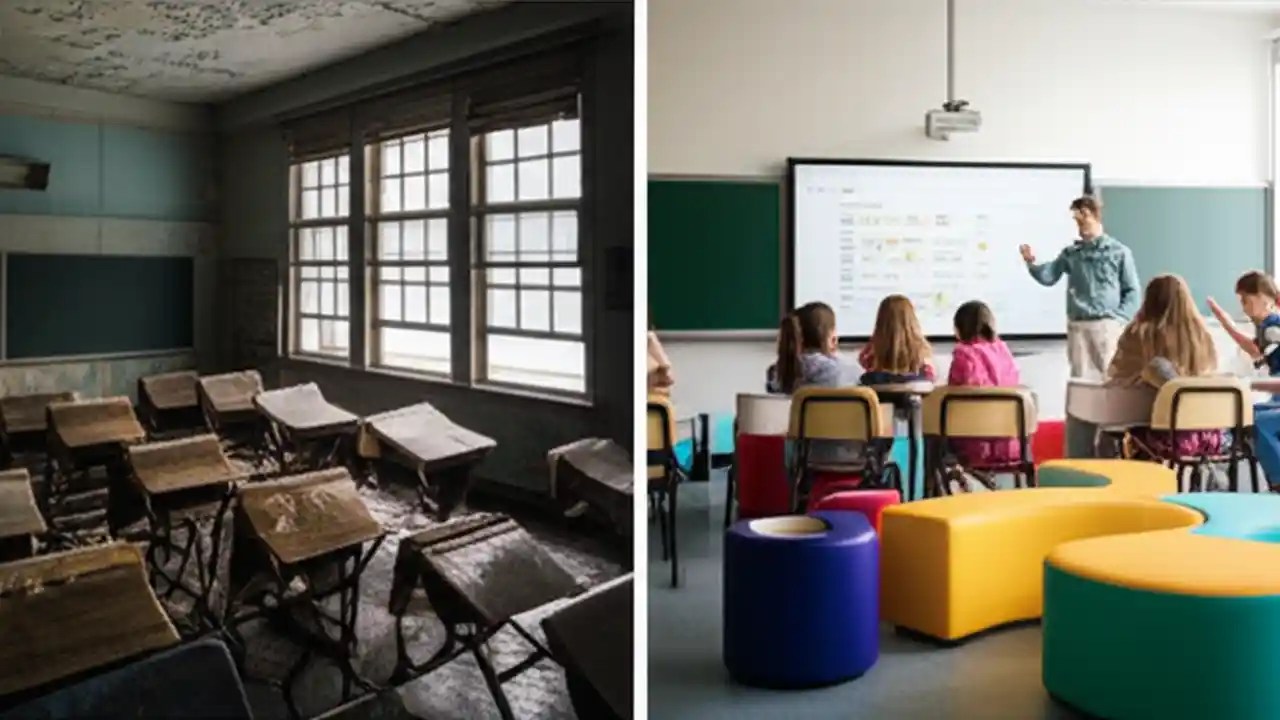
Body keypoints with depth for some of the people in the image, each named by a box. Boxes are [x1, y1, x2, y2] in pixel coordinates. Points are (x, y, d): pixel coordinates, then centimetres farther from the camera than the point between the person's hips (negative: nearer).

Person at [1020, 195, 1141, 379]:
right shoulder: (1071, 253, 10)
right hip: (1077, 326, 2)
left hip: (1107, 326, -2)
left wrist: (1120, 319, -7)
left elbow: (1131, 291, 4)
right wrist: (1031, 263, -18)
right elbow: (1048, 277, -1)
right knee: (1080, 378, 6)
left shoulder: (1119, 252, 3)